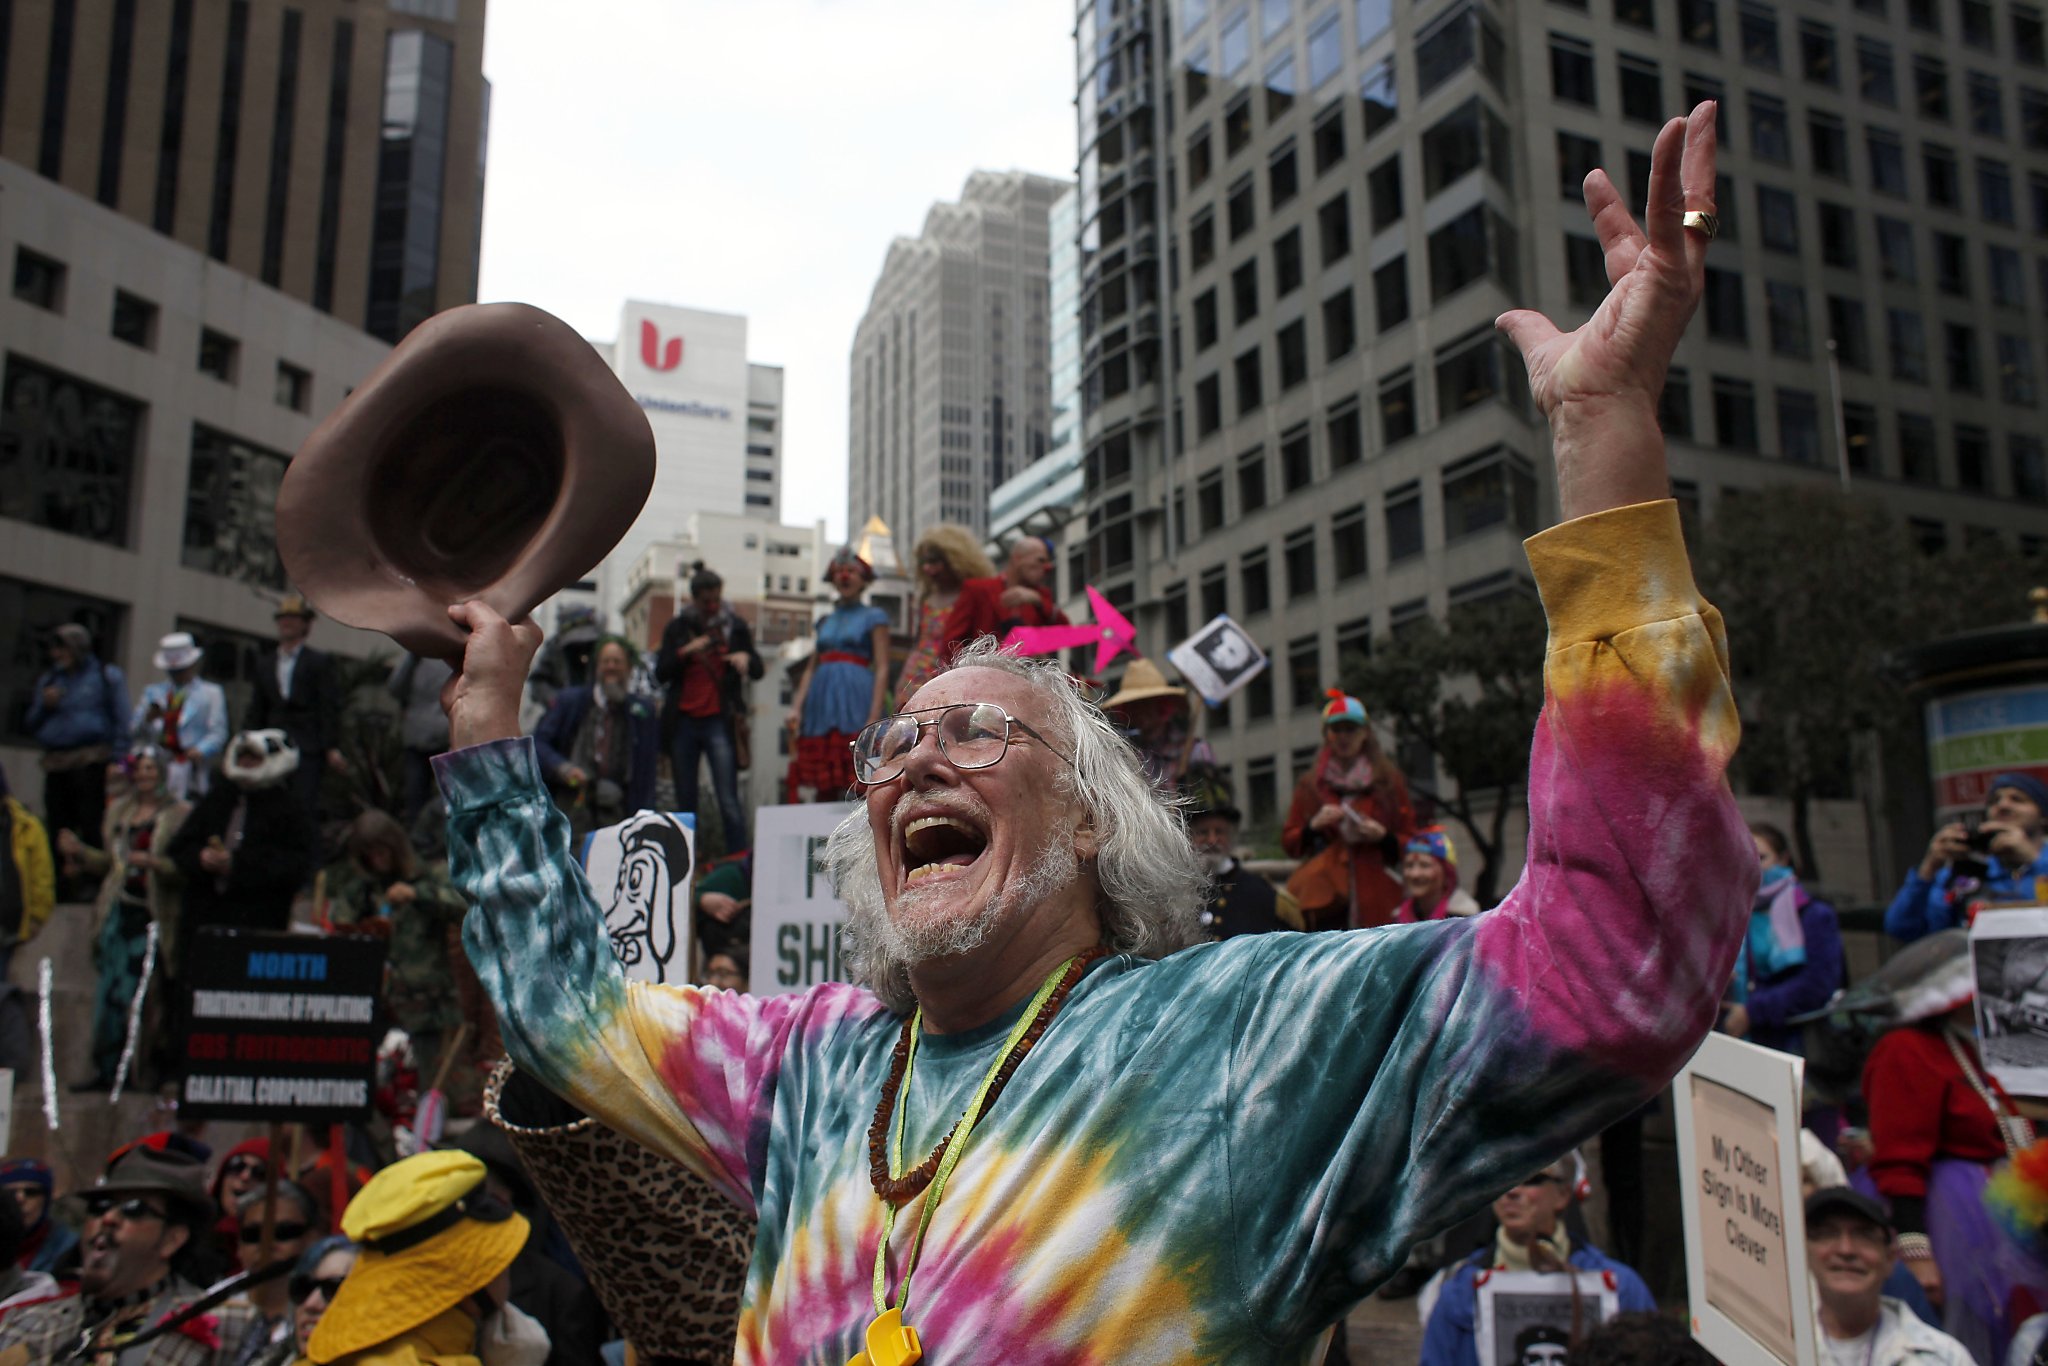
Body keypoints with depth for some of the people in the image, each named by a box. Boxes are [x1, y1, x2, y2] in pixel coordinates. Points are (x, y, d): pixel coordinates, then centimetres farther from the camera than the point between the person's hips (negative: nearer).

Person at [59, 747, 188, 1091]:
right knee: (107, 991, 4)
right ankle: (103, 1070, 12)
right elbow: (109, 862, 22)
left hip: (151, 916, -5)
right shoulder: (118, 812, 15)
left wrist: (154, 863, -25)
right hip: (118, 909, 5)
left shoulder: (180, 815, -4)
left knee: (126, 994, -3)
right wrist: (80, 852, 7)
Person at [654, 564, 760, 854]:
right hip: (683, 721, 2)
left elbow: (758, 671, 7)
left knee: (729, 802, -11)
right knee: (685, 803, 6)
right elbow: (661, 673, 4)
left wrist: (746, 658, -15)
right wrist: (686, 652, -12)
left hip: (719, 721, -2)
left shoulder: (735, 625, 7)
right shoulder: (677, 627, 9)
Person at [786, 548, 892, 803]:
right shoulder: (826, 621, 21)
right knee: (823, 790, 3)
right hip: (822, 705, 5)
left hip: (856, 701, -5)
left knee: (856, 789, -10)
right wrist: (796, 707, 7)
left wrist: (874, 719, -13)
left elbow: (882, 669, -3)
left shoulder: (874, 617, 6)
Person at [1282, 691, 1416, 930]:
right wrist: (1314, 827, -6)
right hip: (1325, 900, 0)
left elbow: (1410, 842, 12)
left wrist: (1384, 837, -7)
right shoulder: (1311, 786, 15)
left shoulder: (1389, 782, 13)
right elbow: (1289, 843, 12)